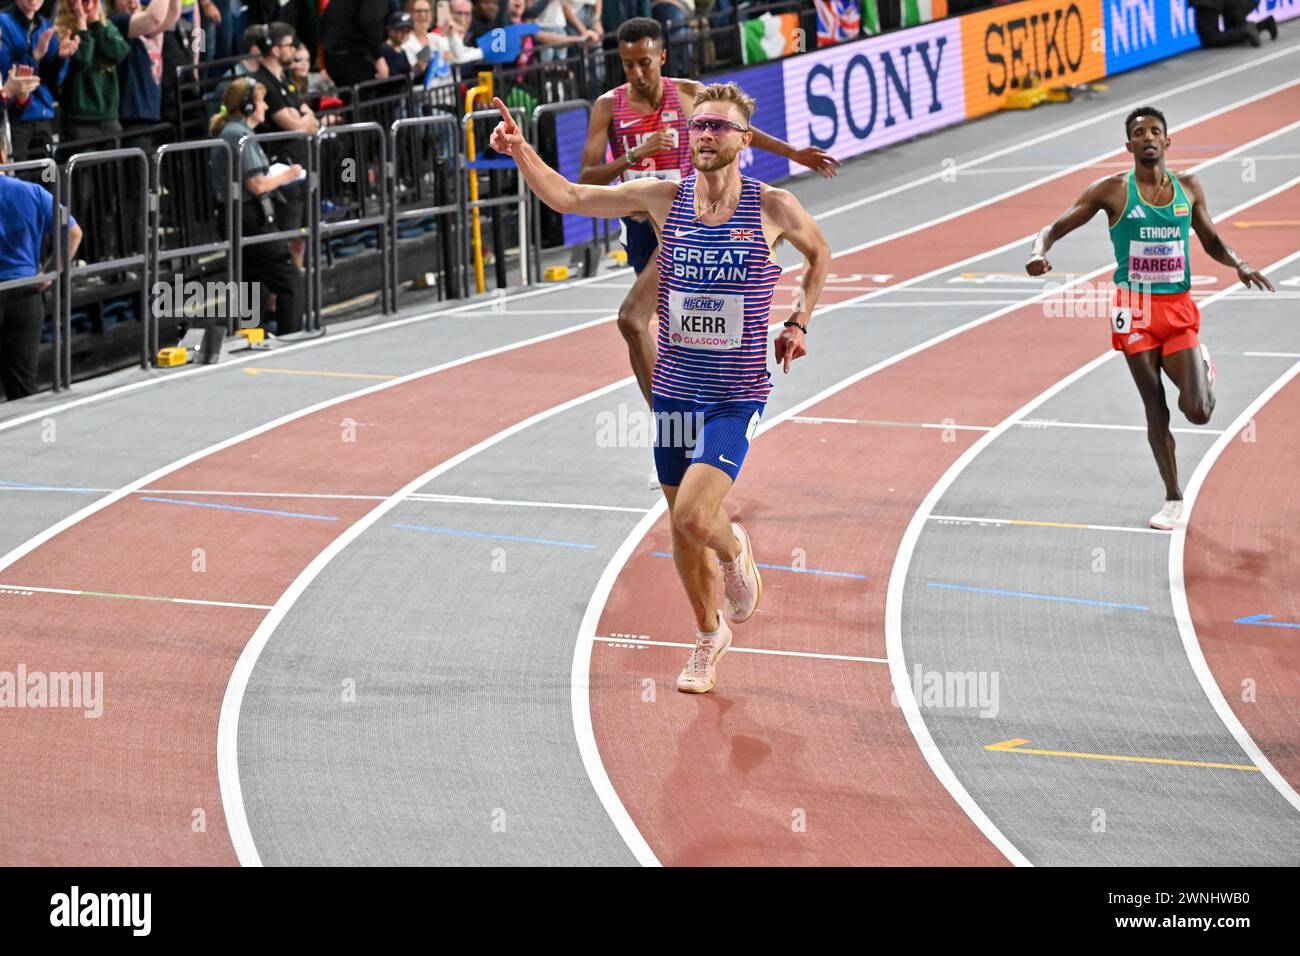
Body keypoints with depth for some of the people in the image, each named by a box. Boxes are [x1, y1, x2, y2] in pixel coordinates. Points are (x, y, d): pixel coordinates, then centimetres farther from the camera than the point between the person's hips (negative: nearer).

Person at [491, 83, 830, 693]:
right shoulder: (664, 199, -1)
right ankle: (710, 635, 33)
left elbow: (818, 253, 16)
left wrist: (797, 323, 9)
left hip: (736, 397, -3)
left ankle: (735, 552, 16)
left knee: (693, 515, -20)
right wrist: (520, 152, -17)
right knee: (683, 526, 12)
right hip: (674, 390, 3)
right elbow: (567, 197, -2)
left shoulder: (773, 207, -6)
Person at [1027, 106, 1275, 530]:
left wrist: (1240, 265, -3)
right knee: (1155, 409, -1)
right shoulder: (1113, 190, -4)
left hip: (1179, 309, 2)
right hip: (1135, 309, -2)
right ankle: (1173, 499, 14)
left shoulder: (1188, 187, 6)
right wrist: (1039, 252, -26)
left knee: (1198, 412, -9)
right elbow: (1055, 228, -4)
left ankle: (1202, 368, 27)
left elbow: (1212, 242, 17)